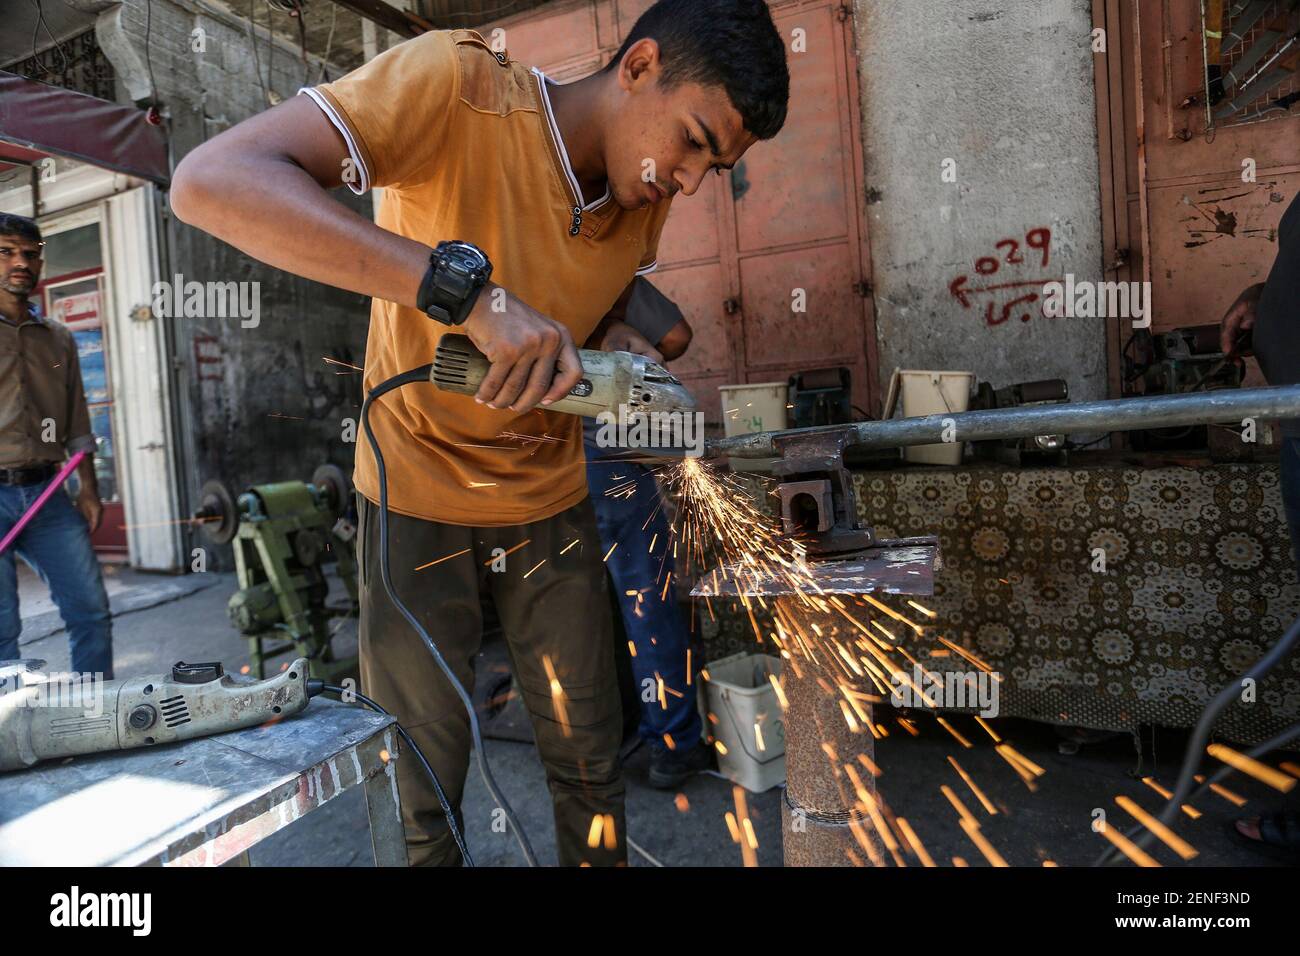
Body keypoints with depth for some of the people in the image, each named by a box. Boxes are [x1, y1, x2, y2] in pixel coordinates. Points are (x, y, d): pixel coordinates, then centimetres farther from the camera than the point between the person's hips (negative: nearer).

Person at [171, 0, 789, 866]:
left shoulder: (650, 192, -4)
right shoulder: (458, 84, -21)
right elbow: (213, 181, -31)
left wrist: (615, 340, -10)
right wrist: (465, 283, -40)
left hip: (551, 497, 5)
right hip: (419, 494, -4)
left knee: (591, 760, 15)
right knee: (419, 791, 8)